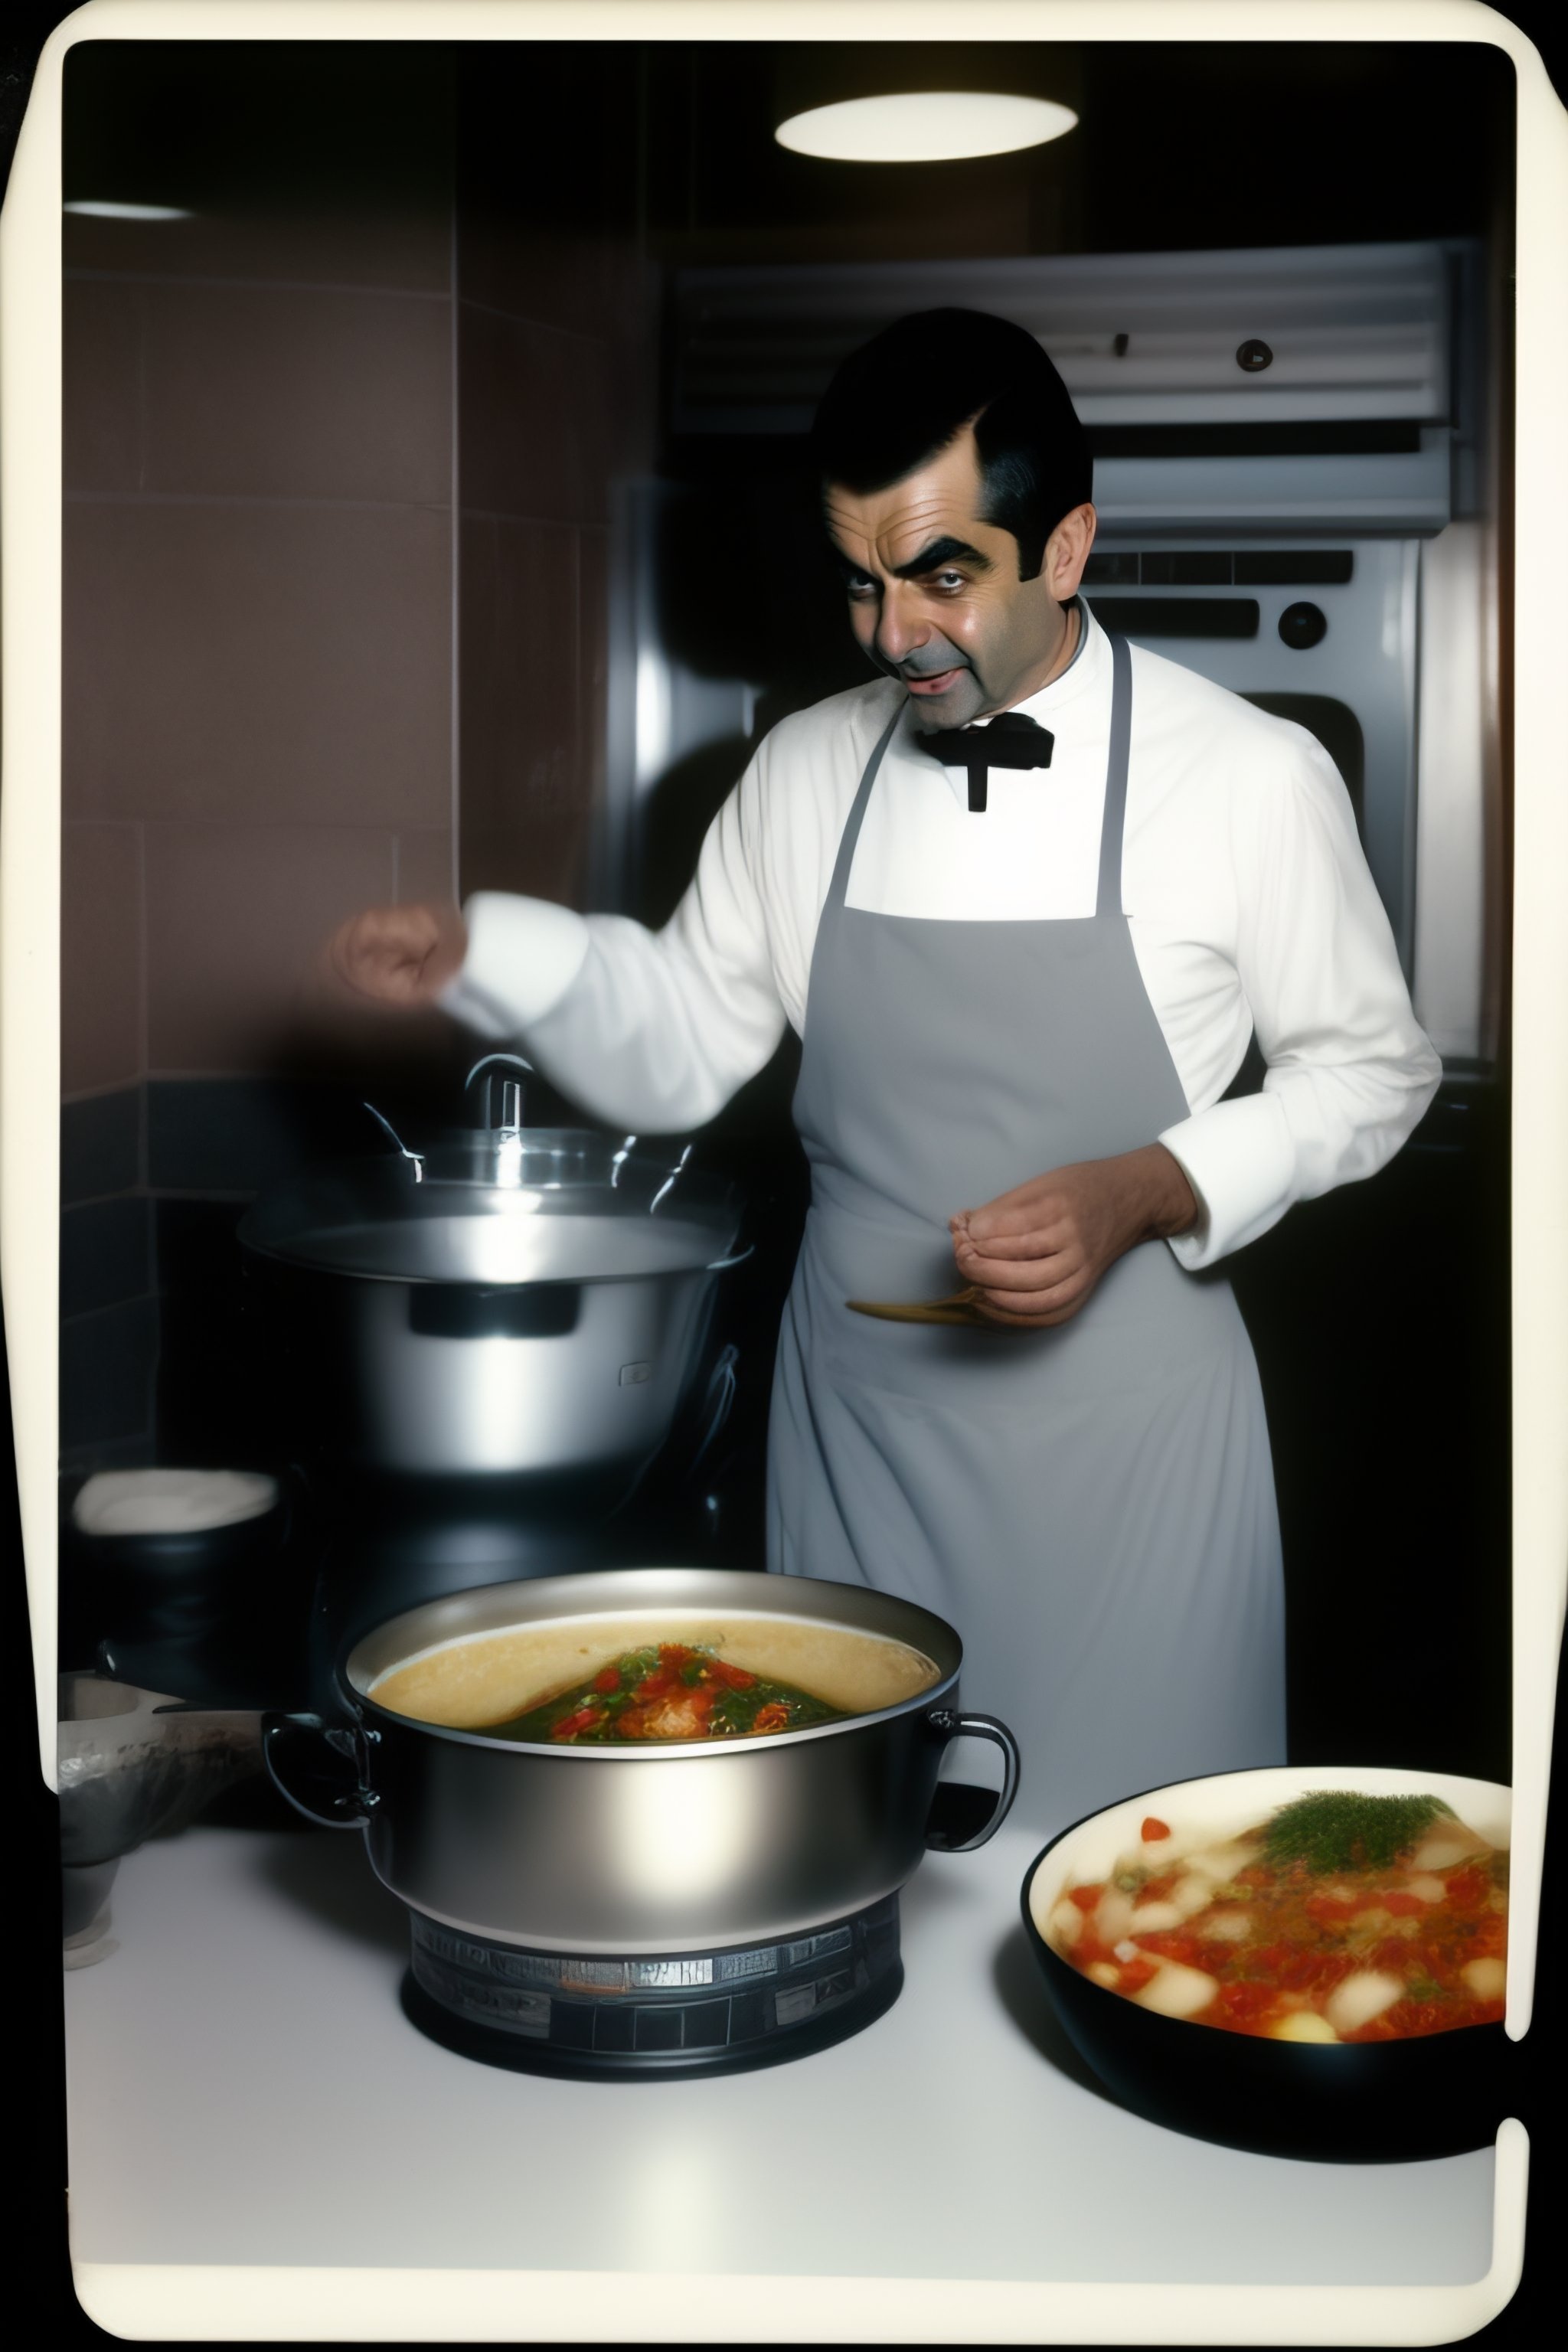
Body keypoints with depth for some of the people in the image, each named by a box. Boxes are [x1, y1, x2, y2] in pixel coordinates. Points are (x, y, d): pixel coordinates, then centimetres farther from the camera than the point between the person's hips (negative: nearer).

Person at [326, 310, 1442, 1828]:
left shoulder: (1248, 778, -7)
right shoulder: (805, 772, 4)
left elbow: (1370, 1074, 0)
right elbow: (680, 1052, 9)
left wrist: (1141, 1196, -15)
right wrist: (480, 957, -7)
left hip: (1121, 1419, -3)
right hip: (853, 1415, 3)